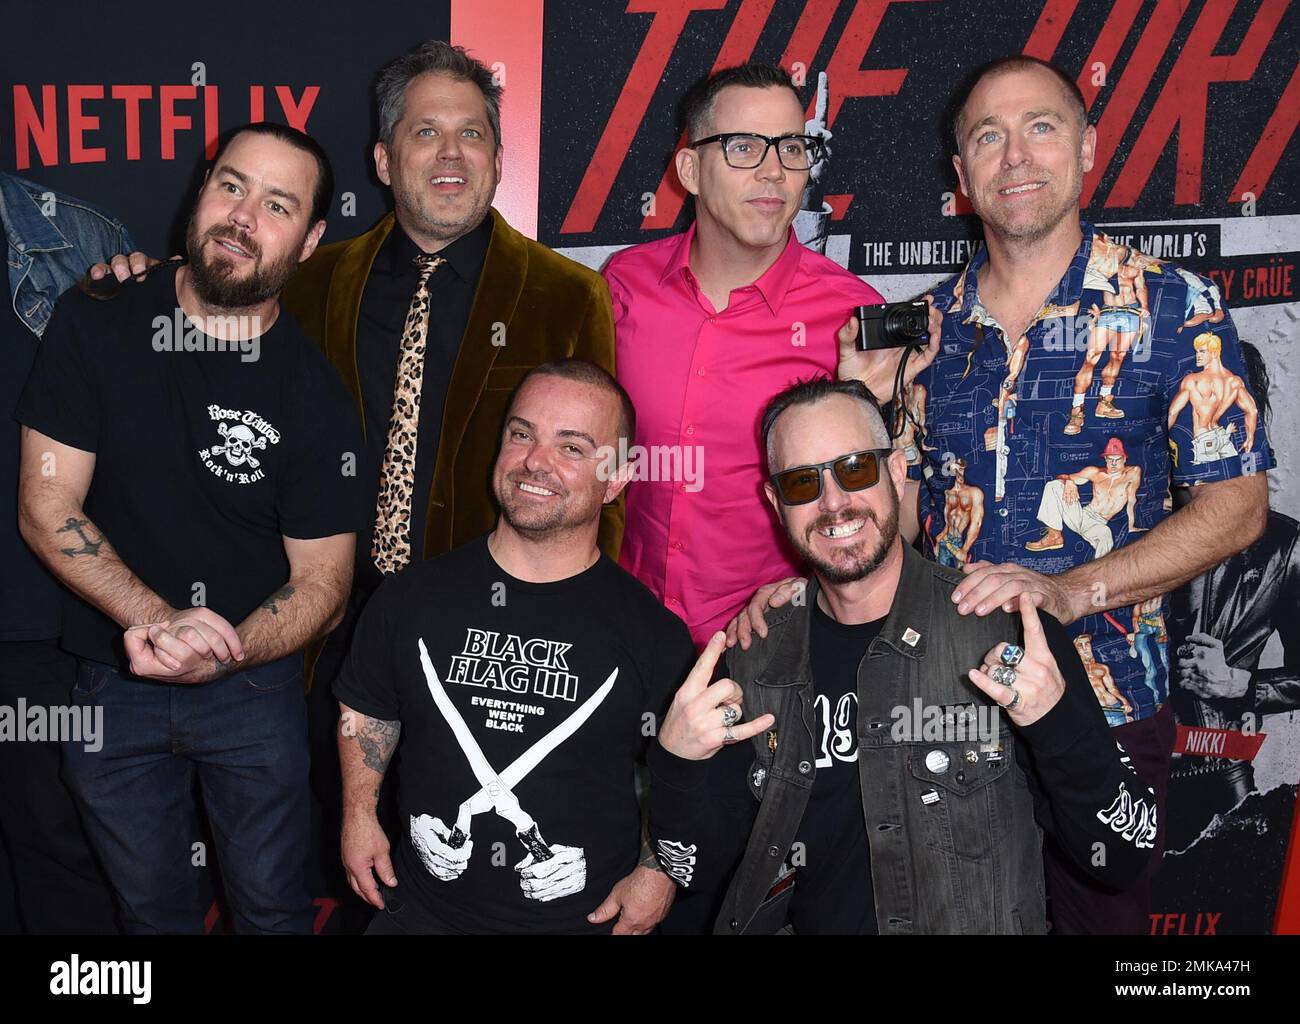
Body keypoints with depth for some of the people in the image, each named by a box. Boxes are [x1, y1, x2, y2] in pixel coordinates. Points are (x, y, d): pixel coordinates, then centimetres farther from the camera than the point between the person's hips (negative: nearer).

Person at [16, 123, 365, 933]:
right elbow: (46, 509, -10)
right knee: (151, 904, 21)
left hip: (254, 686, -1)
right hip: (110, 683, 2)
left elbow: (323, 580, -10)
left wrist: (222, 653, -28)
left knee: (272, 903, 15)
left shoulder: (316, 394, -13)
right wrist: (157, 618, -24)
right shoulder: (95, 326, -9)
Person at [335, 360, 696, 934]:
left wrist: (658, 874, -11)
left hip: (584, 921, -2)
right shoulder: (412, 596, -4)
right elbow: (366, 712, 11)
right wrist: (360, 813, 3)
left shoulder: (655, 634, -11)